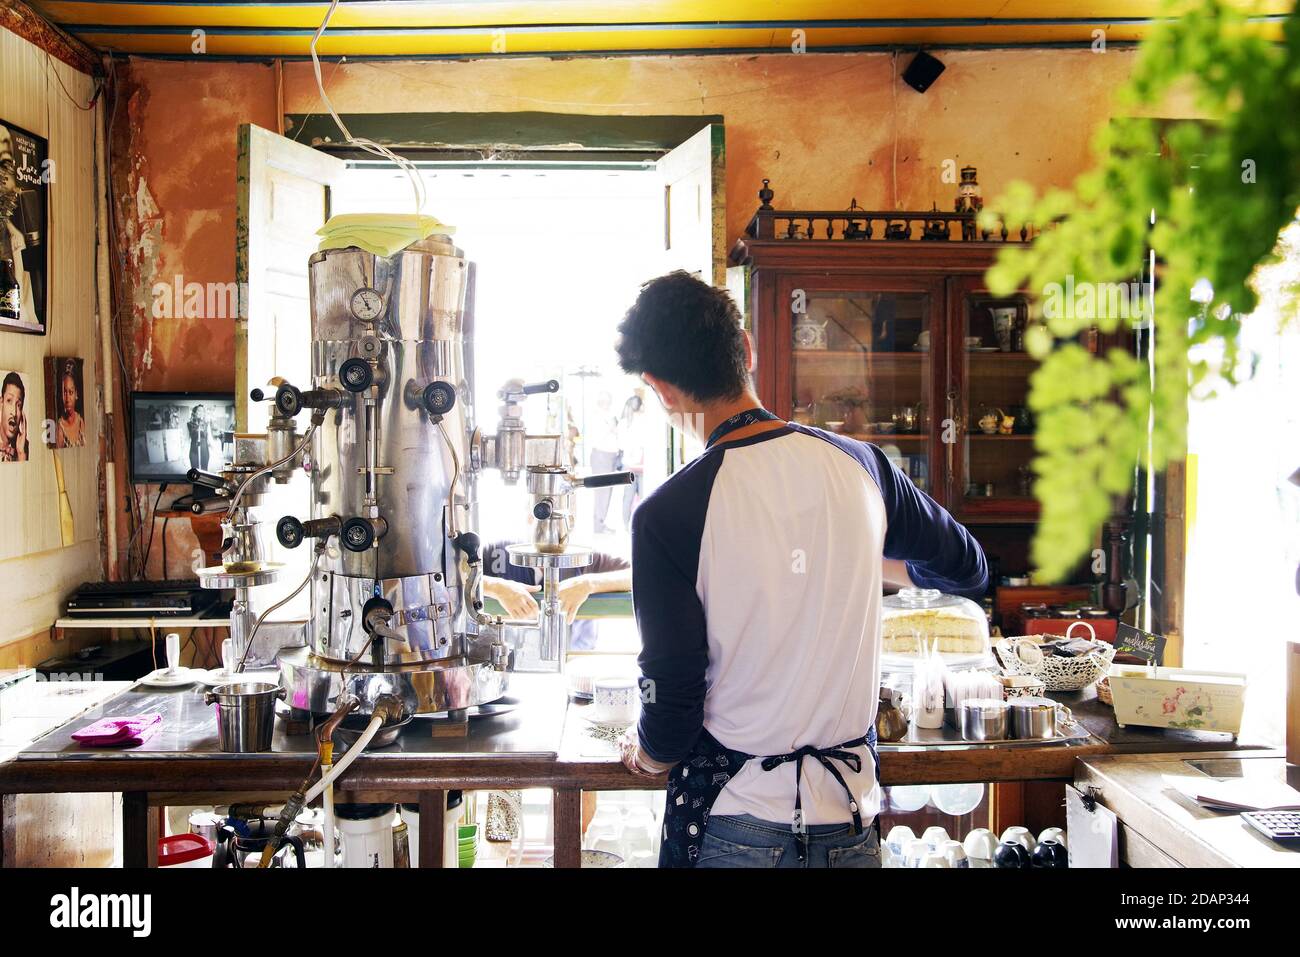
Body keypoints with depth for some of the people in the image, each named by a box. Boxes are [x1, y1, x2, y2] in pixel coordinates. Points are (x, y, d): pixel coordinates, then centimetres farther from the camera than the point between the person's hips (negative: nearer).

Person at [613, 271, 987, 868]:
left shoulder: (666, 514, -19)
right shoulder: (859, 465, -5)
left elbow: (673, 698, -15)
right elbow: (968, 571, 13)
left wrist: (646, 754, 8)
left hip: (735, 826, -4)